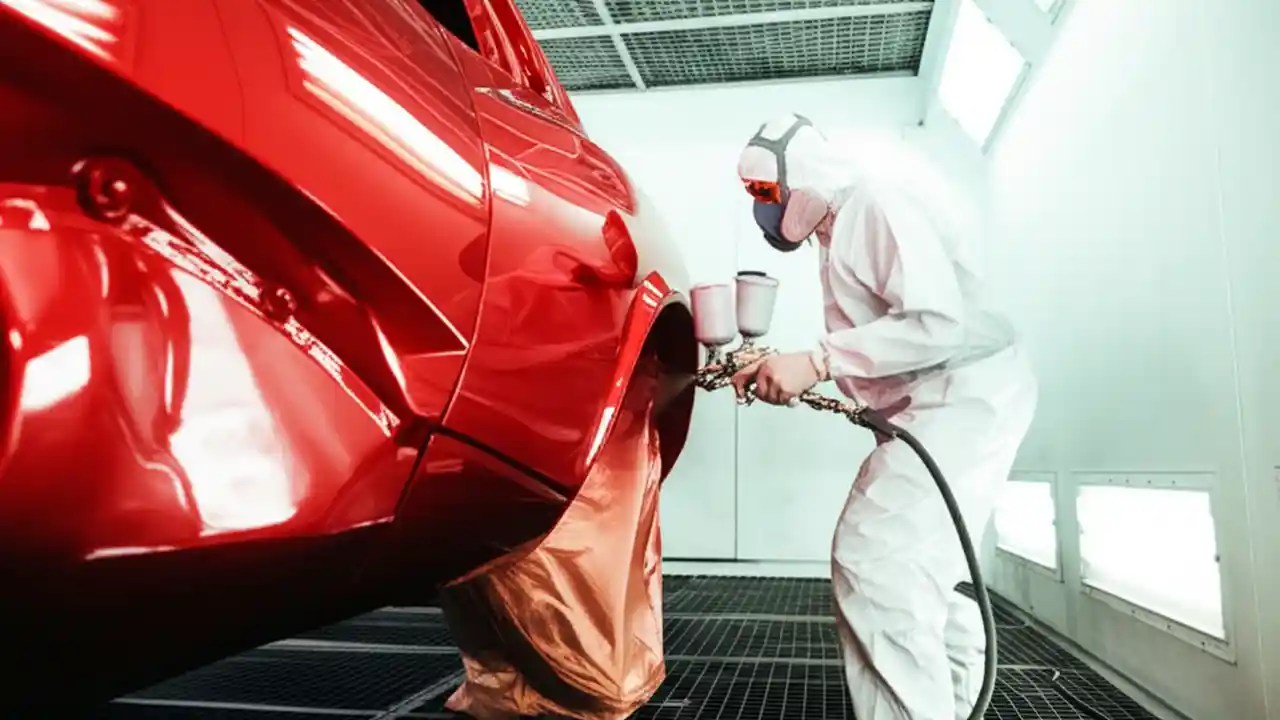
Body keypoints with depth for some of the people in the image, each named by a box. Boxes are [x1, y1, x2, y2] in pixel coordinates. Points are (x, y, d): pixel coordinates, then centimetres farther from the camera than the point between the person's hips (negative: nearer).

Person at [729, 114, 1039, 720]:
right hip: (929, 404, 11)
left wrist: (815, 362, -26)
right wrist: (786, 373, 9)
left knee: (876, 564, -19)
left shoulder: (878, 201, -14)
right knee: (920, 567, 19)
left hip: (966, 394, -11)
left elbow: (938, 322, -26)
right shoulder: (838, 230, 16)